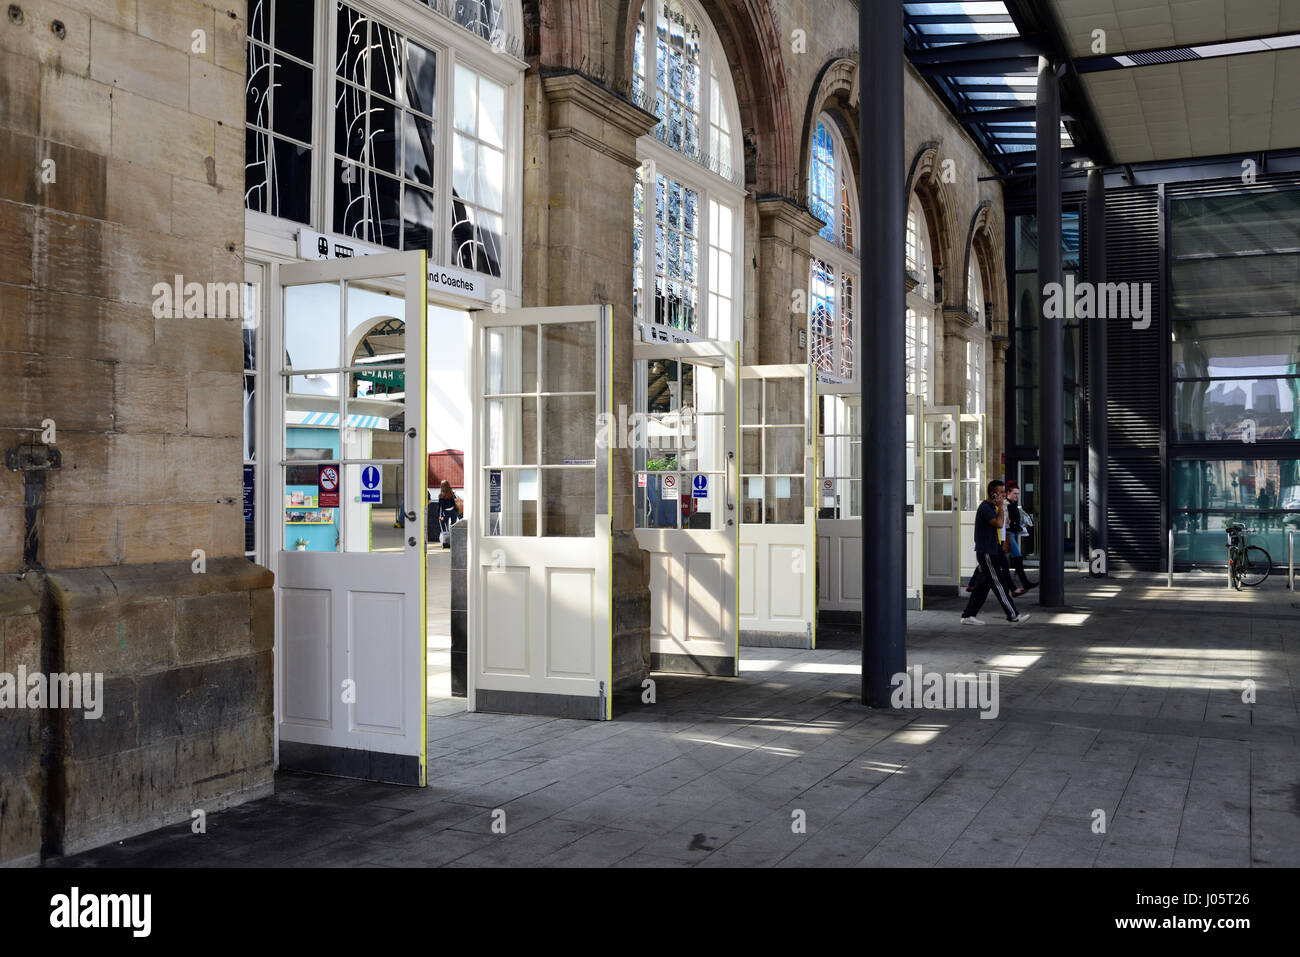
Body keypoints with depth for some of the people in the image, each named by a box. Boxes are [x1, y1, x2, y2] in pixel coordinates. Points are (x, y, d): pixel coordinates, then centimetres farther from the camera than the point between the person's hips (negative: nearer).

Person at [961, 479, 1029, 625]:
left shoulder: (992, 506, 17)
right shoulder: (985, 507, -15)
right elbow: (998, 523, -24)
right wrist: (1000, 505, -18)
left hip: (992, 550, 10)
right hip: (986, 552, -10)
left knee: (983, 584, 9)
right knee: (998, 583, -4)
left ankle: (968, 615, 11)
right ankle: (1013, 615, 1)